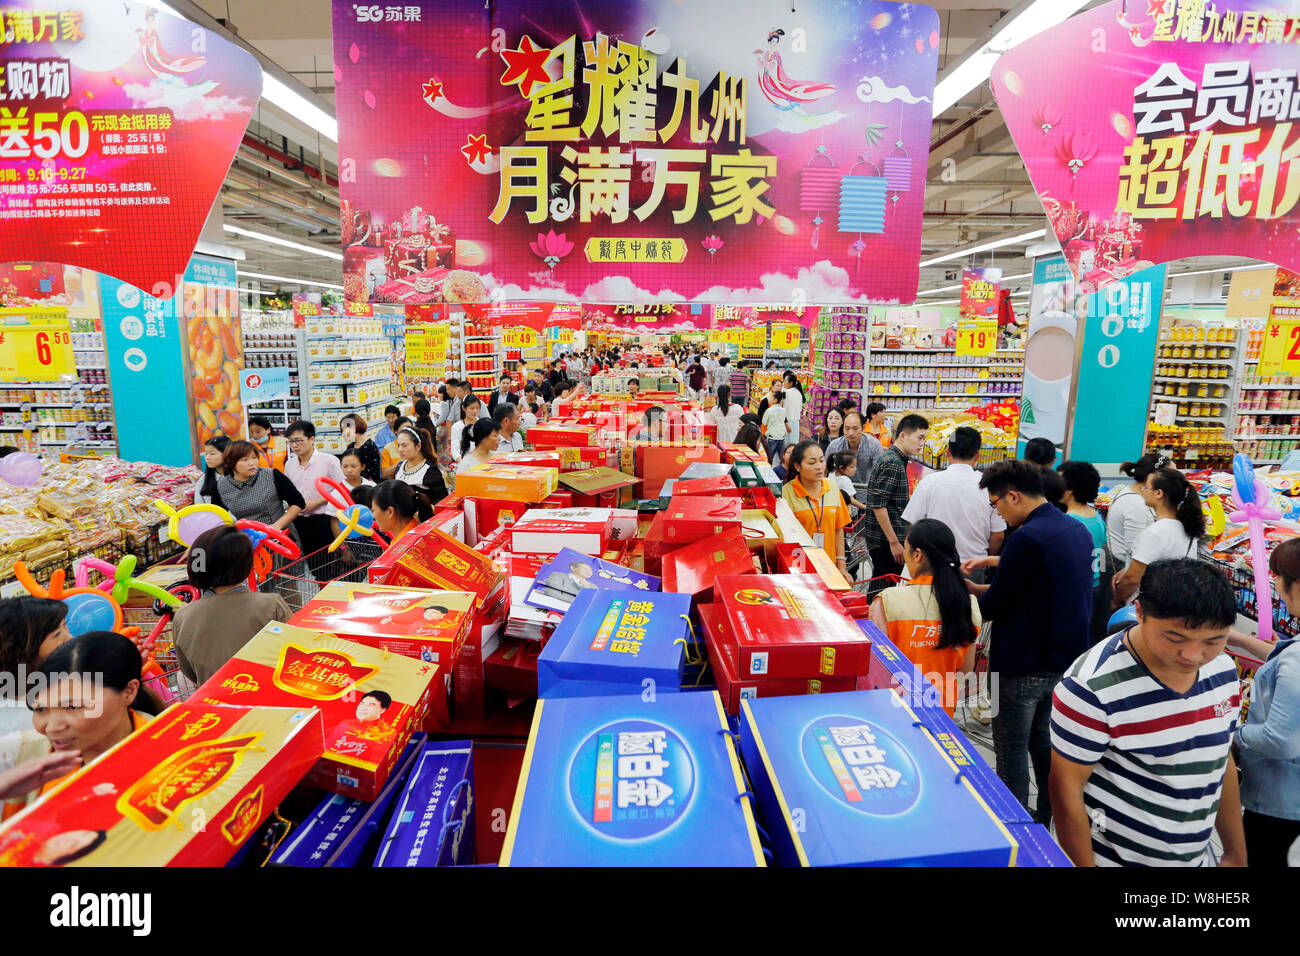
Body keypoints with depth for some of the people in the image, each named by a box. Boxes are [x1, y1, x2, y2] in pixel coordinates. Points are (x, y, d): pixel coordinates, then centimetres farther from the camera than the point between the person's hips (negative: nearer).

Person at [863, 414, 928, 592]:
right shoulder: (892, 463, -17)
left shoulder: (896, 459, 15)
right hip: (885, 542, -10)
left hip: (887, 541, 10)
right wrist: (894, 542, -20)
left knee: (879, 589, 16)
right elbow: (877, 504, -22)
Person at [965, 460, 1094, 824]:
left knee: (1012, 749, 7)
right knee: (1043, 740, 23)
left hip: (1024, 664, -9)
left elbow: (994, 606, -19)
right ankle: (1047, 818, 36)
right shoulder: (1077, 530, 5)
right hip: (1066, 656, 9)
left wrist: (969, 588, -1)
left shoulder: (1027, 537, -24)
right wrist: (993, 561, 17)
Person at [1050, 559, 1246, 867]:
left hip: (1196, 857, 6)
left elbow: (1223, 764, 9)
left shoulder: (1224, 671, -4)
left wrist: (1237, 854, 14)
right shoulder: (1092, 686, -26)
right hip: (1109, 857, -6)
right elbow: (1066, 789, -20)